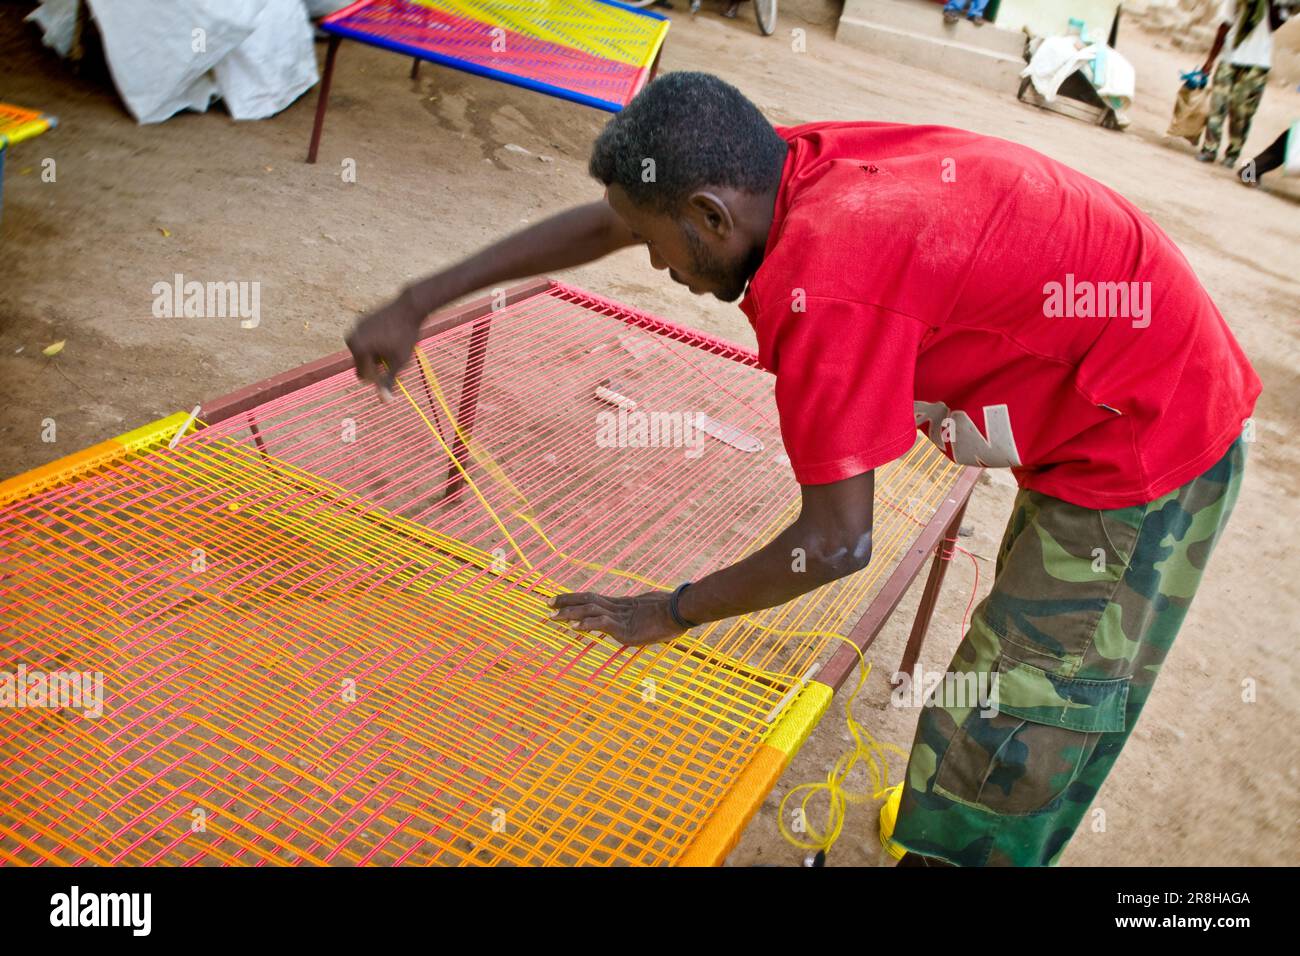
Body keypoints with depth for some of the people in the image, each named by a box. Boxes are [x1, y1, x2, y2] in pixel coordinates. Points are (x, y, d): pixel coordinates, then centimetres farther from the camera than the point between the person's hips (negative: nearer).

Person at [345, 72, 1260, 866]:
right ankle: (954, 818, 45)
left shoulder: (824, 287, -32)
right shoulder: (796, 163, -7)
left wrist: (670, 613, -8)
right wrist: (417, 303, 7)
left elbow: (837, 544, -24)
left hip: (1143, 449, -9)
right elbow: (600, 223, 4)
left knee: (1013, 725, 2)